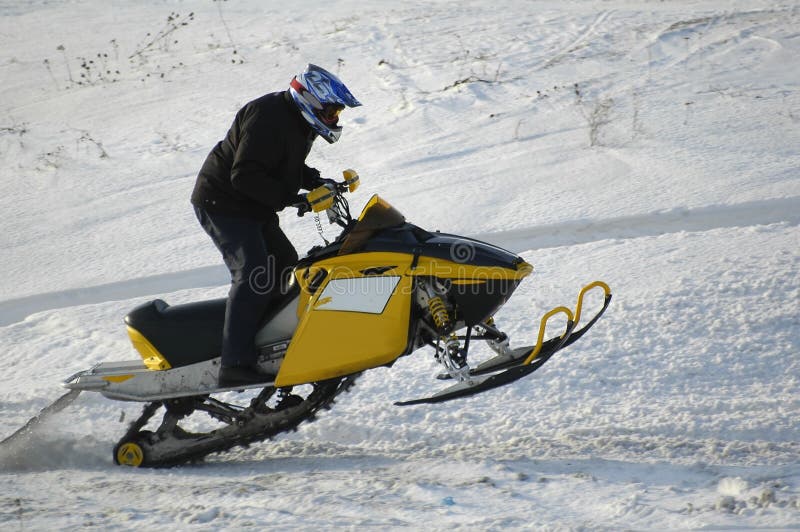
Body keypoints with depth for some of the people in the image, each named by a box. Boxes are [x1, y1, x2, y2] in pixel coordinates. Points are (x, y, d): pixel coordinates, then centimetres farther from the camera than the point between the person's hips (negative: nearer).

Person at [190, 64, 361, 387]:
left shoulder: (298, 121, 8)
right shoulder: (269, 120, -24)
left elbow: (290, 168, 24)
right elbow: (244, 176, -30)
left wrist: (318, 183, 7)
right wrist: (290, 198, -30)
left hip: (253, 210, 11)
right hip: (223, 203, -11)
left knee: (286, 266, 17)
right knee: (254, 275, -22)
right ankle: (236, 365, -27)